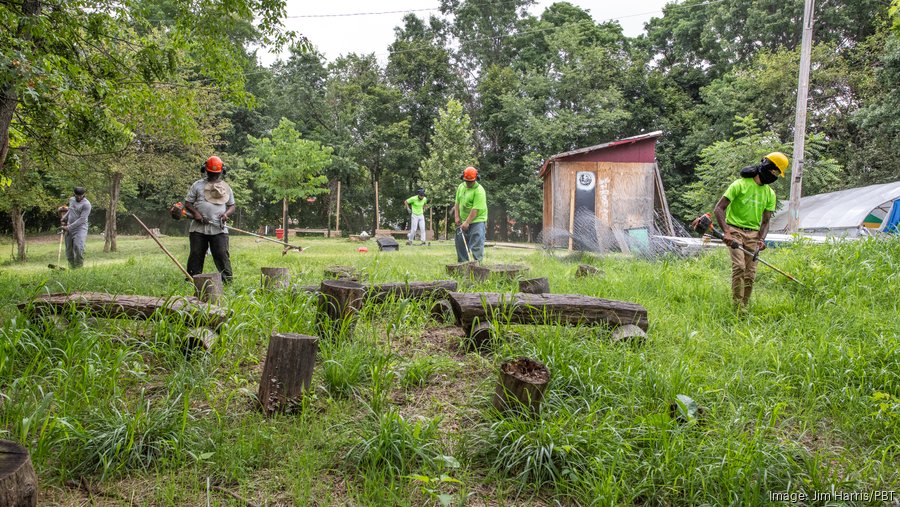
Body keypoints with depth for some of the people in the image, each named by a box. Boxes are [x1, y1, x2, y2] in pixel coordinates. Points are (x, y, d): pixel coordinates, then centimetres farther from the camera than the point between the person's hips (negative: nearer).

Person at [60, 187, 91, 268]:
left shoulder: (86, 204, -12)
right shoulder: (71, 199, 11)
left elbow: (81, 220, -17)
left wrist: (69, 227, -17)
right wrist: (64, 218, 16)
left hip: (80, 228, -7)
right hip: (69, 229, 7)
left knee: (78, 247, -24)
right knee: (68, 249, 3)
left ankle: (79, 266, -14)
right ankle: (71, 267, 9)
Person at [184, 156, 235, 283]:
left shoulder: (226, 187, 16)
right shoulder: (197, 185, 11)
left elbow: (232, 205, 18)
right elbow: (187, 203, 10)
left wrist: (226, 214, -3)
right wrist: (195, 213, -9)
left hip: (219, 228, 0)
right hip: (199, 227, 0)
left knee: (222, 254, -7)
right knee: (196, 254, 3)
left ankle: (227, 280, -4)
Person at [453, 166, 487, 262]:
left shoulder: (479, 191, -16)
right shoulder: (461, 187, 7)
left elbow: (475, 209, -21)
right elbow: (457, 203, 11)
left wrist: (467, 222, -22)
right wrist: (457, 217, 1)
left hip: (477, 221, -8)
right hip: (463, 222, 8)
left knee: (476, 245, -13)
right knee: (460, 243, 11)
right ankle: (463, 263, 21)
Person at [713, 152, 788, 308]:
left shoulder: (770, 194, 11)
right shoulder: (740, 185, -6)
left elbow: (765, 221, 13)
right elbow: (719, 208, -11)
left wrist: (761, 239, -7)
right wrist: (726, 231, -23)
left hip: (753, 234, 5)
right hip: (735, 230, -5)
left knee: (750, 274, -1)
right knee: (739, 266, -22)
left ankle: (744, 306, 11)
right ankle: (737, 305, -16)